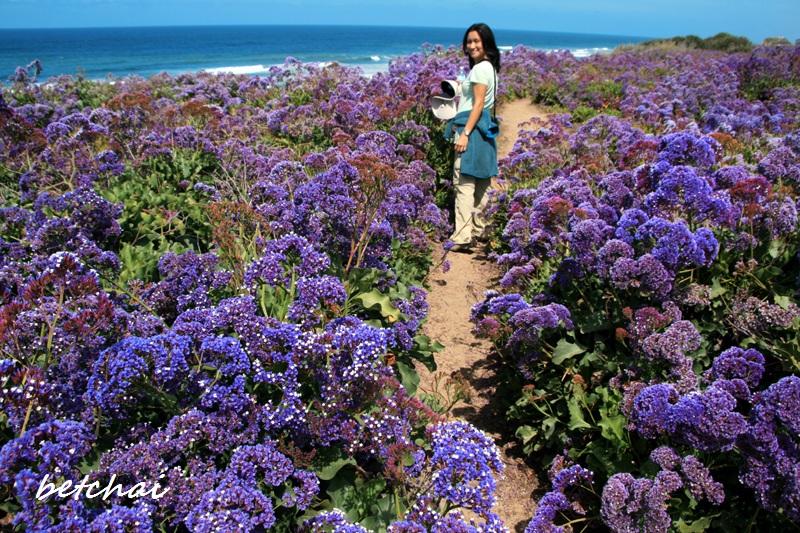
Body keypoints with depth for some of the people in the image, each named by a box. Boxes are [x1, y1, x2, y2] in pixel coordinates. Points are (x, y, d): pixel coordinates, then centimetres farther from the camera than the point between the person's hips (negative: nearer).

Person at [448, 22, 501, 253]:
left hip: (473, 128, -11)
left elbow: (478, 104, -17)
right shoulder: (487, 67, 19)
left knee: (464, 183, -13)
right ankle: (478, 230, 22)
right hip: (483, 128, 11)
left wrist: (465, 134, -20)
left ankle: (462, 237, -17)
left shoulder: (480, 68, -10)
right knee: (480, 183, 13)